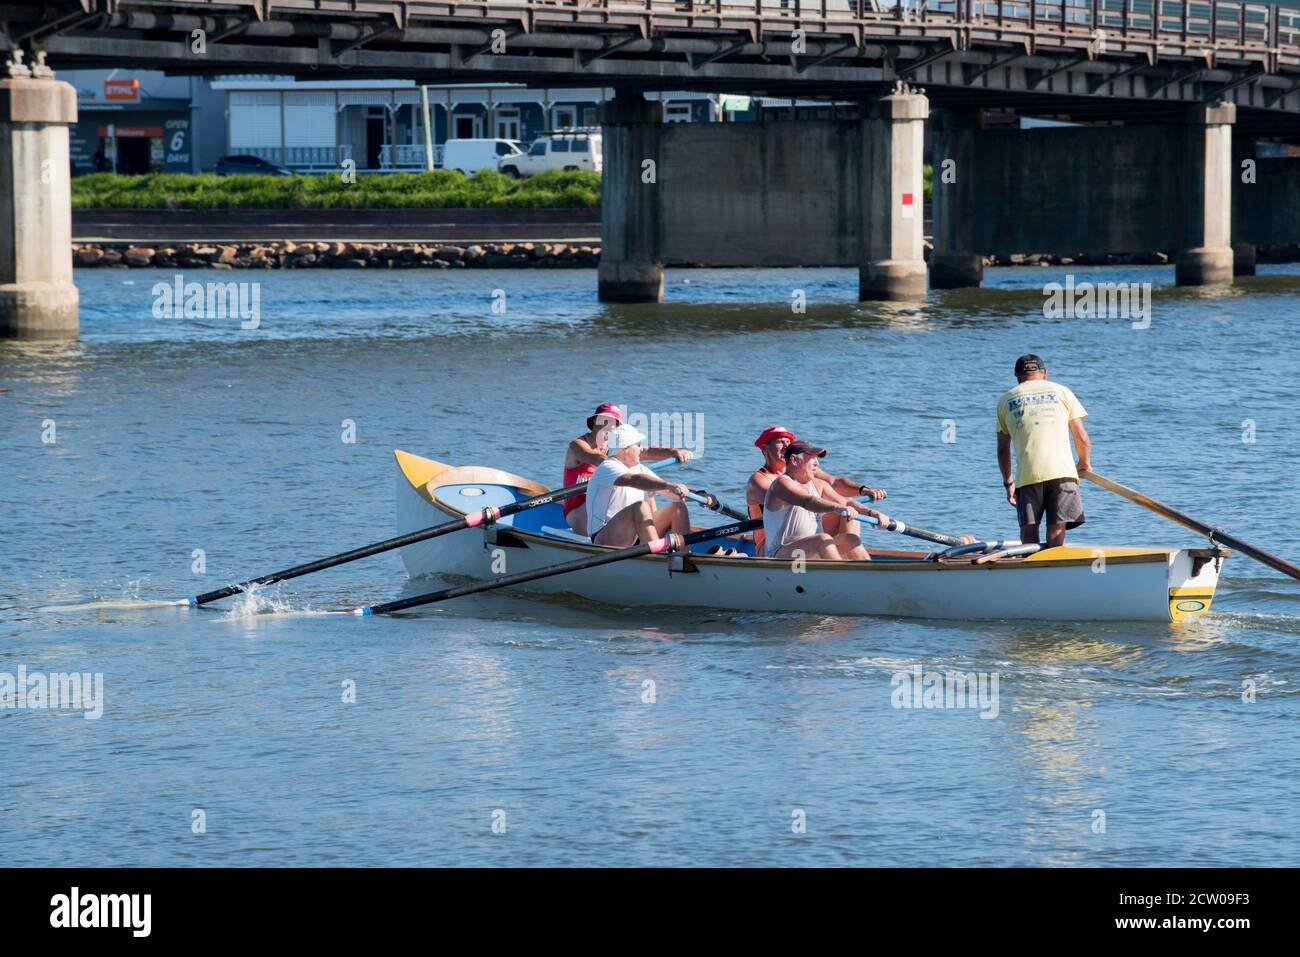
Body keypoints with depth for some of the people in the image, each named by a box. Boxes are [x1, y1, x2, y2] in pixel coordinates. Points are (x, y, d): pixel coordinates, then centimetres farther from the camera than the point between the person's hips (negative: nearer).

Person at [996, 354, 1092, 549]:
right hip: (1062, 472, -1)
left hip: (1026, 474, 1)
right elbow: (1082, 439, 14)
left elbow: (1003, 450, 18)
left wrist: (1008, 483, 27)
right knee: (1056, 533, -2)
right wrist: (1085, 464, 31)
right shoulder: (1061, 391, 15)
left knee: (1029, 535, 5)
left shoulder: (1005, 400, 18)